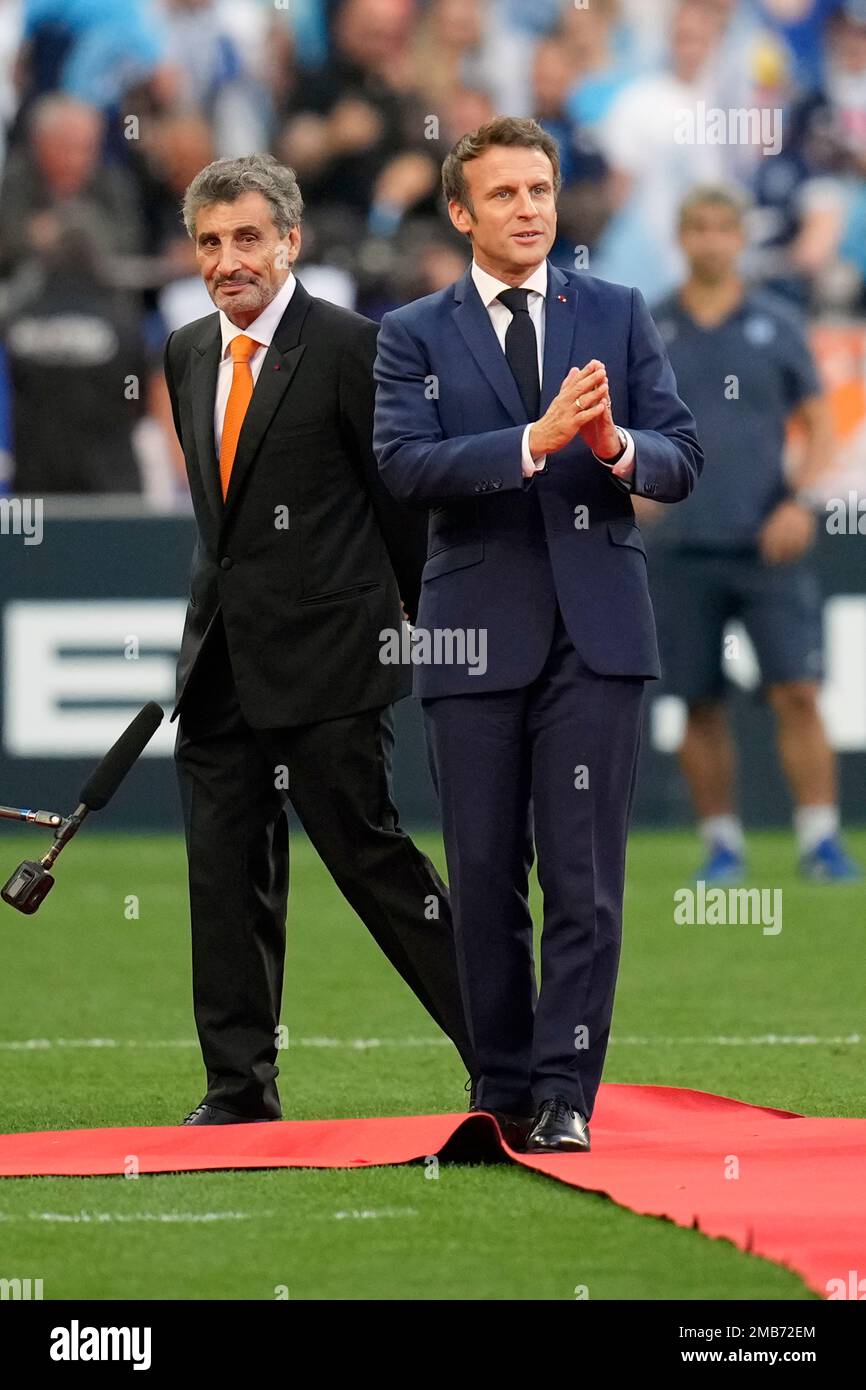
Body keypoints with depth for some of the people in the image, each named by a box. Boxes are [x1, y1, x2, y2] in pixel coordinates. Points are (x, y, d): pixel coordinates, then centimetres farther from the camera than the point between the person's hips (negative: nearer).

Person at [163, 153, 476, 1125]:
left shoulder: (349, 349, -9)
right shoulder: (187, 356, 12)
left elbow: (402, 497, -3)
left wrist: (422, 624, 3)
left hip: (325, 660, -6)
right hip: (220, 662, 7)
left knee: (369, 854, -6)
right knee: (226, 877, 7)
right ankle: (240, 1086, 14)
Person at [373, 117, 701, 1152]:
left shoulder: (618, 316, 9)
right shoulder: (415, 335, 5)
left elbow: (681, 462, 4)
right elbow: (405, 465, -10)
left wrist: (616, 445, -18)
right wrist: (536, 441, -22)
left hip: (595, 629, 0)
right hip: (475, 630, 0)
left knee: (585, 873, -6)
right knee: (485, 873, 5)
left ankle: (566, 1092, -6)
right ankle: (501, 1086, 15)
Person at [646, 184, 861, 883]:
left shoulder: (776, 325, 6)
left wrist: (801, 500, -6)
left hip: (767, 542, -1)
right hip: (685, 548, 1)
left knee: (797, 694, -9)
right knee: (701, 707, 3)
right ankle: (722, 844, 13)